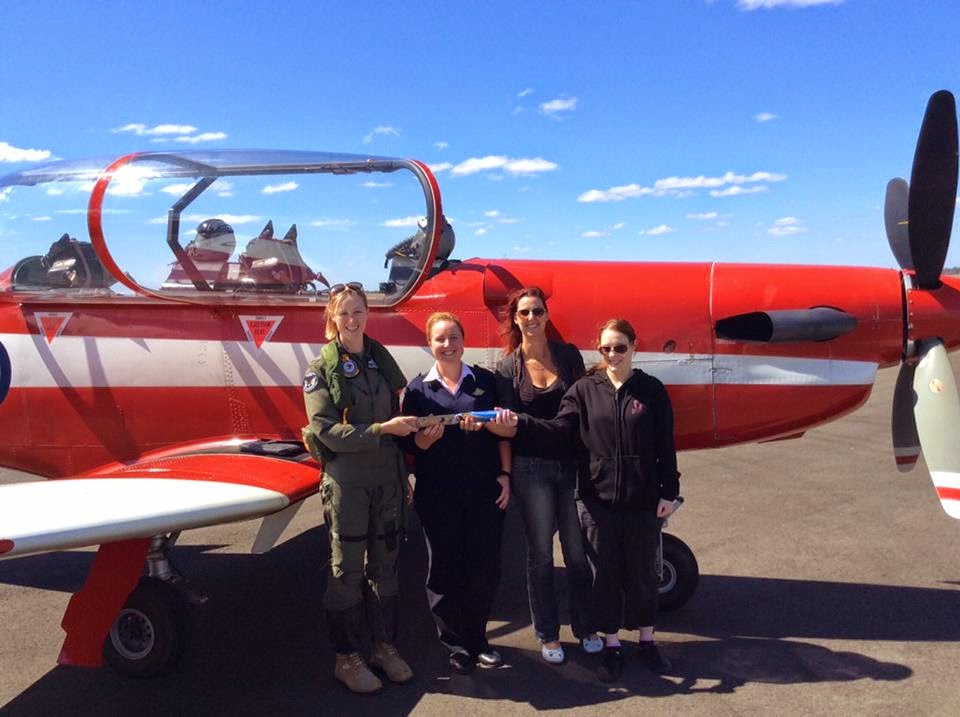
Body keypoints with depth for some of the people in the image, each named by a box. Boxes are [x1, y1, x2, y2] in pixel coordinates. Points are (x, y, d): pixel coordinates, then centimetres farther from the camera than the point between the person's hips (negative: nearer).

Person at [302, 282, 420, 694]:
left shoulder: (381, 358, 7)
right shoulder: (322, 368, -5)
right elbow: (326, 431, -14)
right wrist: (383, 429, -22)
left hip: (388, 475, 4)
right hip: (346, 477, -4)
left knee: (385, 563, 13)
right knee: (348, 568, 4)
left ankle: (384, 647, 28)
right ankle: (347, 658, 19)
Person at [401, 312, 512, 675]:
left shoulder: (486, 381, 7)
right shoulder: (418, 388, 3)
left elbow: (503, 432, 9)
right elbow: (411, 445, 2)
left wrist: (504, 474, 3)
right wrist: (427, 437, -19)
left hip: (485, 490, 1)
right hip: (438, 495, -1)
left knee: (485, 568, 6)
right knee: (445, 568, 6)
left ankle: (477, 639, 26)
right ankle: (456, 645, 22)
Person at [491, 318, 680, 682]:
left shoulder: (652, 390, -1)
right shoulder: (585, 388, 0)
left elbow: (665, 446, 1)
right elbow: (561, 427, -11)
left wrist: (668, 492, 0)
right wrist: (519, 424, -25)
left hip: (643, 499, 0)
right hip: (597, 498, 0)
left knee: (642, 570, 12)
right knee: (604, 572, 9)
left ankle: (647, 640, 33)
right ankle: (611, 645, 26)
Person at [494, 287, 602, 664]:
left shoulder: (568, 354, 3)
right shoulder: (508, 366, 0)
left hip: (571, 463, 1)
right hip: (531, 467, -1)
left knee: (577, 551, 8)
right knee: (540, 553, 8)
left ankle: (584, 626, 28)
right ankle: (547, 634, 23)